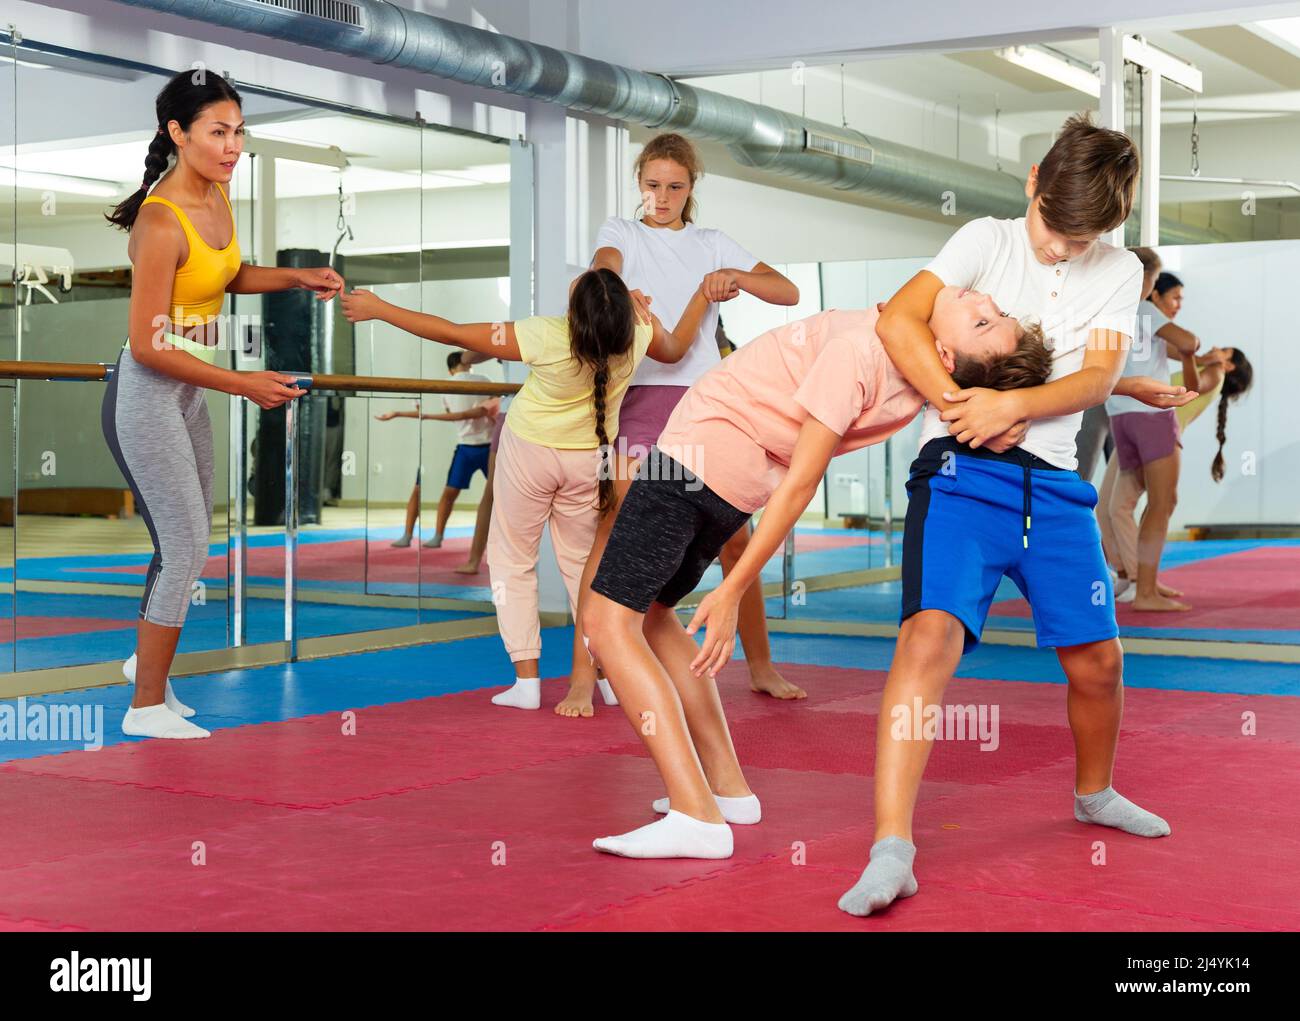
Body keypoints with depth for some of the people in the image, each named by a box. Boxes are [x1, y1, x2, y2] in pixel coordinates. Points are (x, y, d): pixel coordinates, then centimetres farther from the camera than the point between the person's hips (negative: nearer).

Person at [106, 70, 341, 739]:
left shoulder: (217, 195, 1)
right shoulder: (162, 223, -25)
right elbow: (148, 345, -24)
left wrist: (297, 277, 5)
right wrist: (245, 384, -22)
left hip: (188, 396, 9)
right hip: (146, 397, -9)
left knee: (189, 540, 21)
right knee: (184, 547, -4)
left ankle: (149, 660, 43)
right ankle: (148, 706, 9)